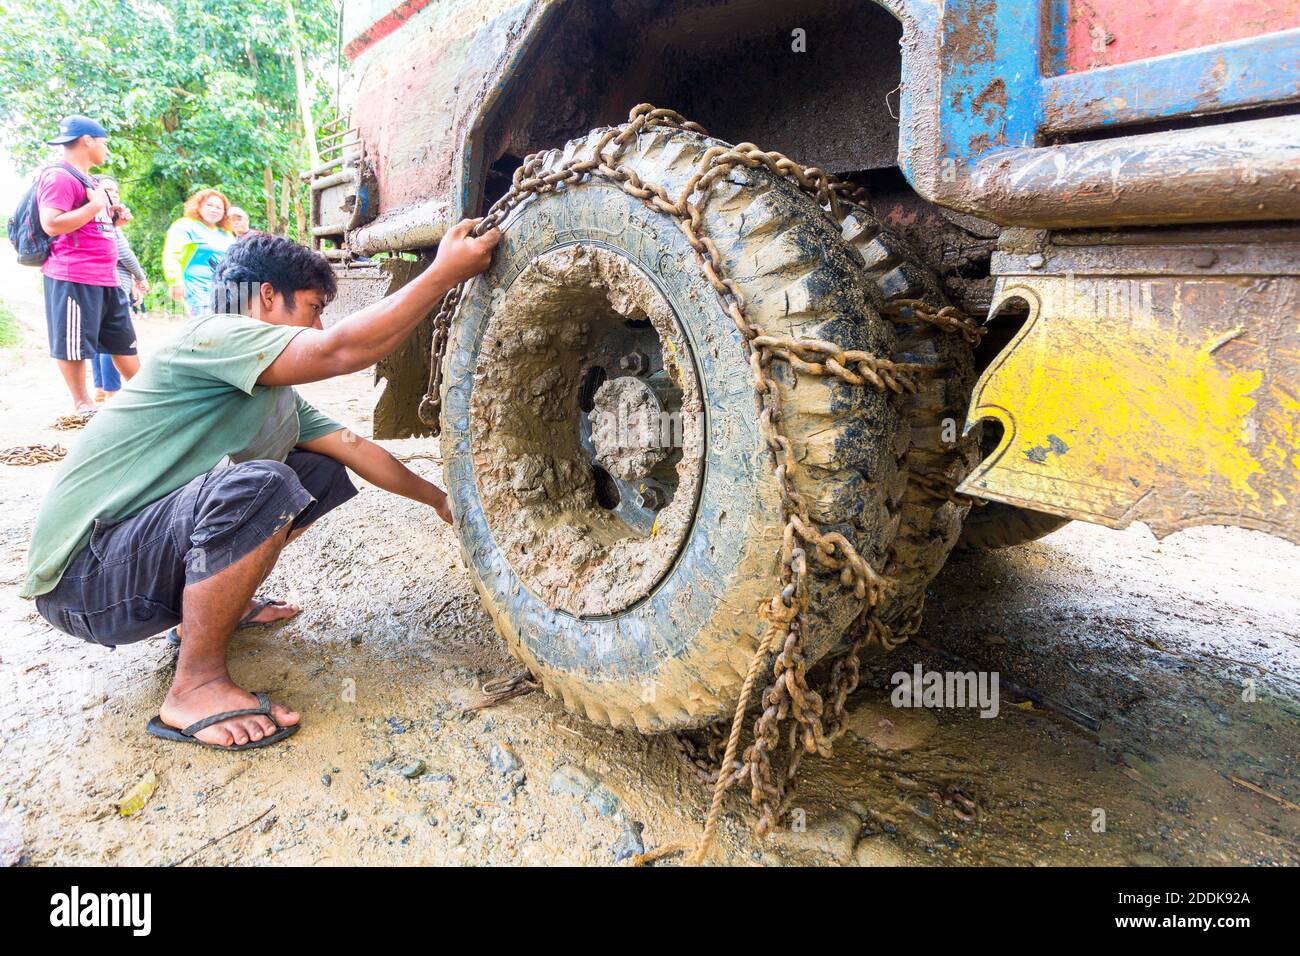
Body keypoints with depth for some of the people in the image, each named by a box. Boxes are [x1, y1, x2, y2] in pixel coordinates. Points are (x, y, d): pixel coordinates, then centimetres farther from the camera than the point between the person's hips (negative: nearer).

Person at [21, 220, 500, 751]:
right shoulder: (210, 335, -17)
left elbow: (353, 447, 16)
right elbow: (339, 351, -31)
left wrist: (438, 498, 19)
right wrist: (446, 271, -27)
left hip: (150, 540, 9)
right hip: (81, 574, -9)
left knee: (321, 471, 6)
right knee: (260, 485, -35)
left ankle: (219, 602, 14)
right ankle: (196, 687, -19)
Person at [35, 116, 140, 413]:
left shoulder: (88, 179, 20)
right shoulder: (59, 176, -10)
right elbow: (52, 225, -19)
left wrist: (113, 218, 11)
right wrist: (96, 205, -15)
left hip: (106, 277, 10)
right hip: (74, 277, -10)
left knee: (122, 339, 13)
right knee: (74, 344, 0)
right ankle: (82, 403, 8)